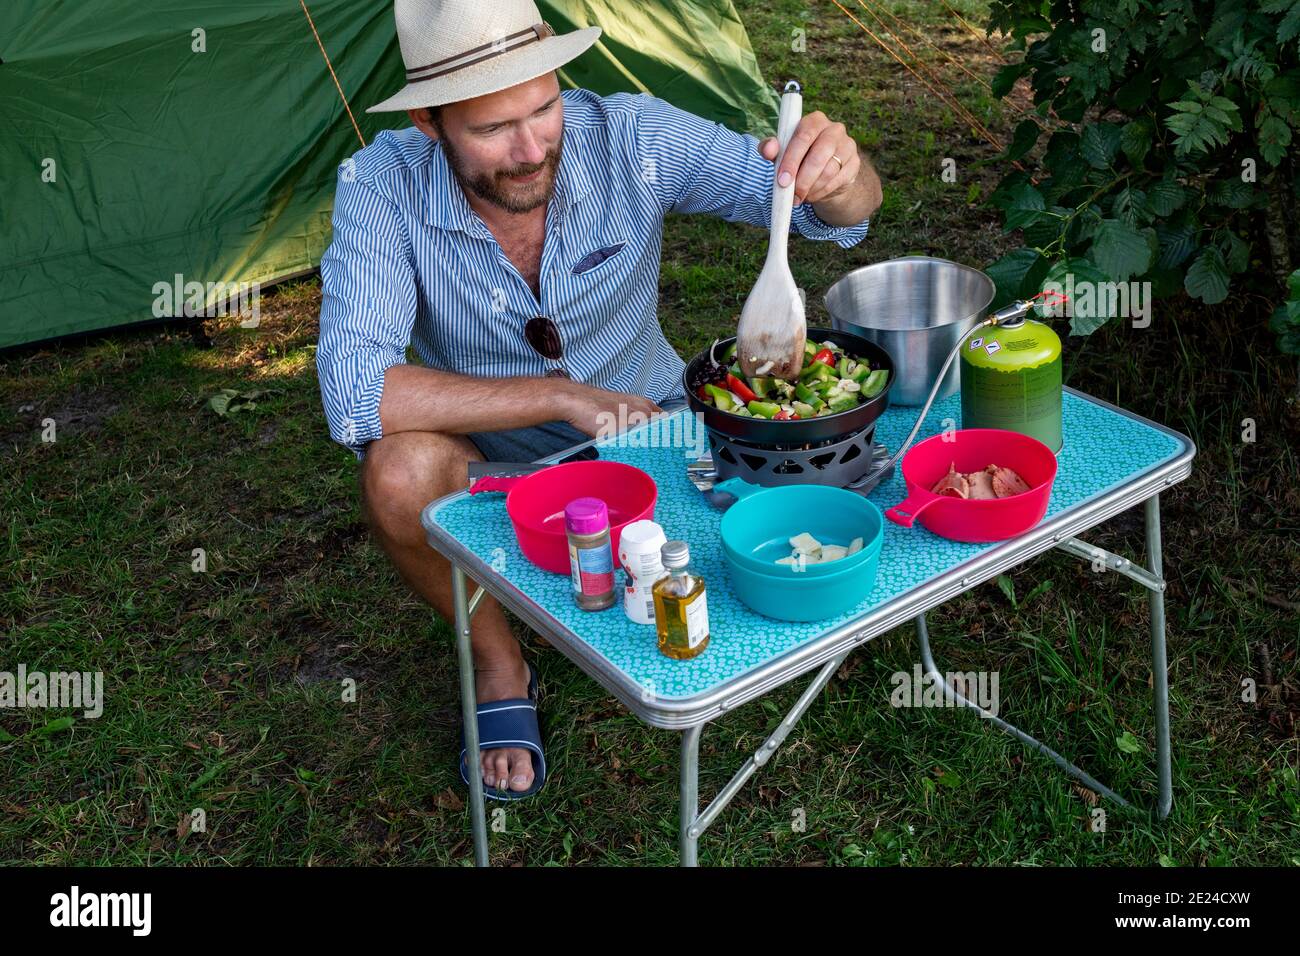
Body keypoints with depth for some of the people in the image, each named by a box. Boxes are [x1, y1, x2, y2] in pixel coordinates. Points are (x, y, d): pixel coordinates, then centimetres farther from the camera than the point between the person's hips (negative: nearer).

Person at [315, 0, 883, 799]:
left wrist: (836, 170, -45)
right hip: (491, 465, -1)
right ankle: (499, 666, -3)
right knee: (400, 470, -33)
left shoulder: (630, 136, -22)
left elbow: (848, 210, -18)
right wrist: (563, 397, -35)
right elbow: (354, 391, -33)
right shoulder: (383, 187, -23)